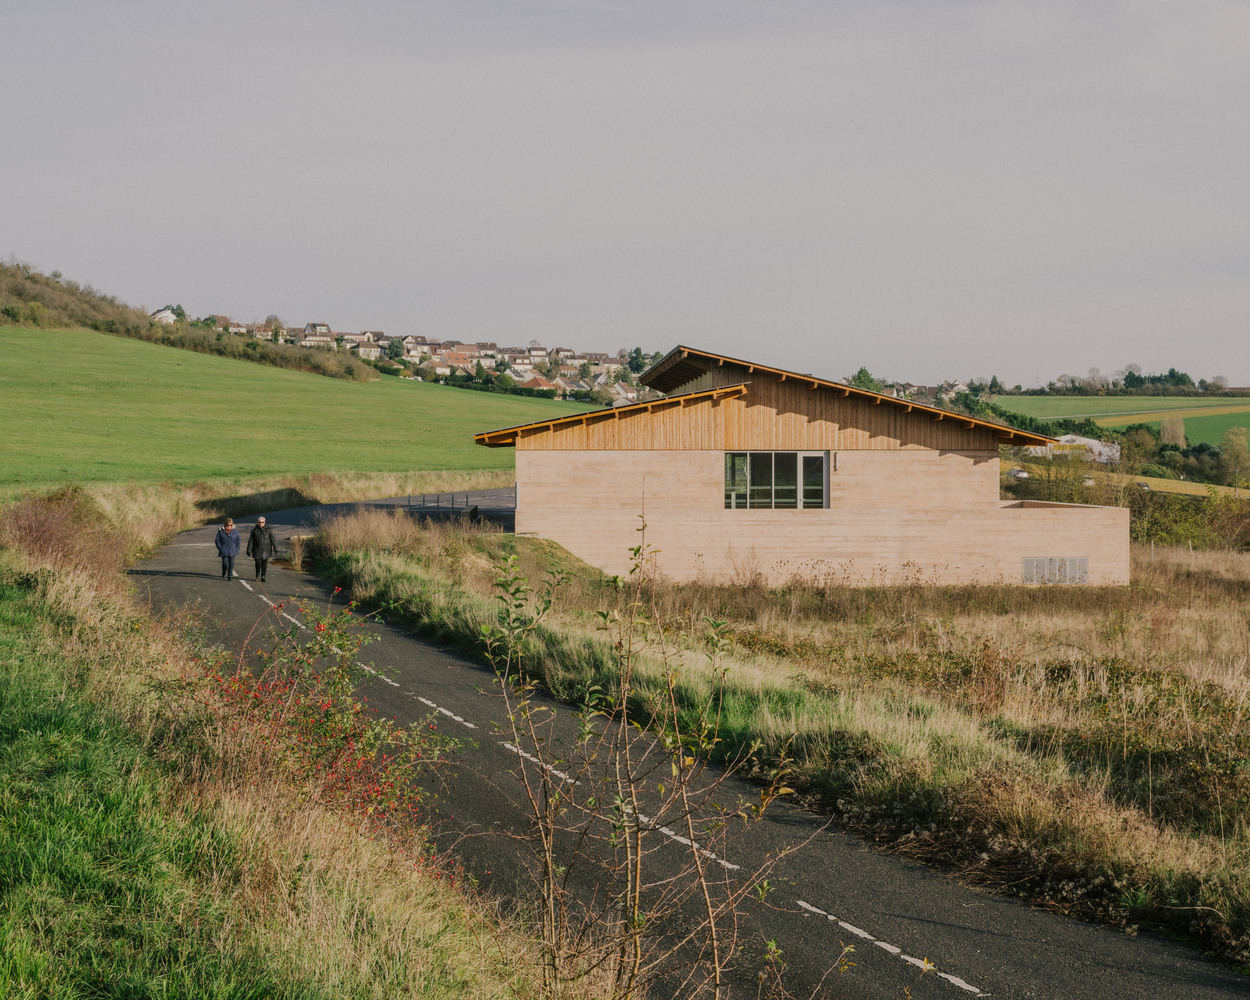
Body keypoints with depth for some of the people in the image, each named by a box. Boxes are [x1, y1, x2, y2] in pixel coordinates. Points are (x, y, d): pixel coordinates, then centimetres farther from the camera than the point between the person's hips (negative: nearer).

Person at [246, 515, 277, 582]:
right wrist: (249, 550, 2)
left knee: (264, 564, -1)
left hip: (266, 550, 0)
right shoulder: (254, 530, 2)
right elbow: (250, 541, 4)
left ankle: (263, 577, 10)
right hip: (257, 550, 0)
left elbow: (273, 540, -1)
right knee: (258, 563, -3)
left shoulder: (268, 530, 0)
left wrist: (275, 549, -6)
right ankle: (257, 576, 18)